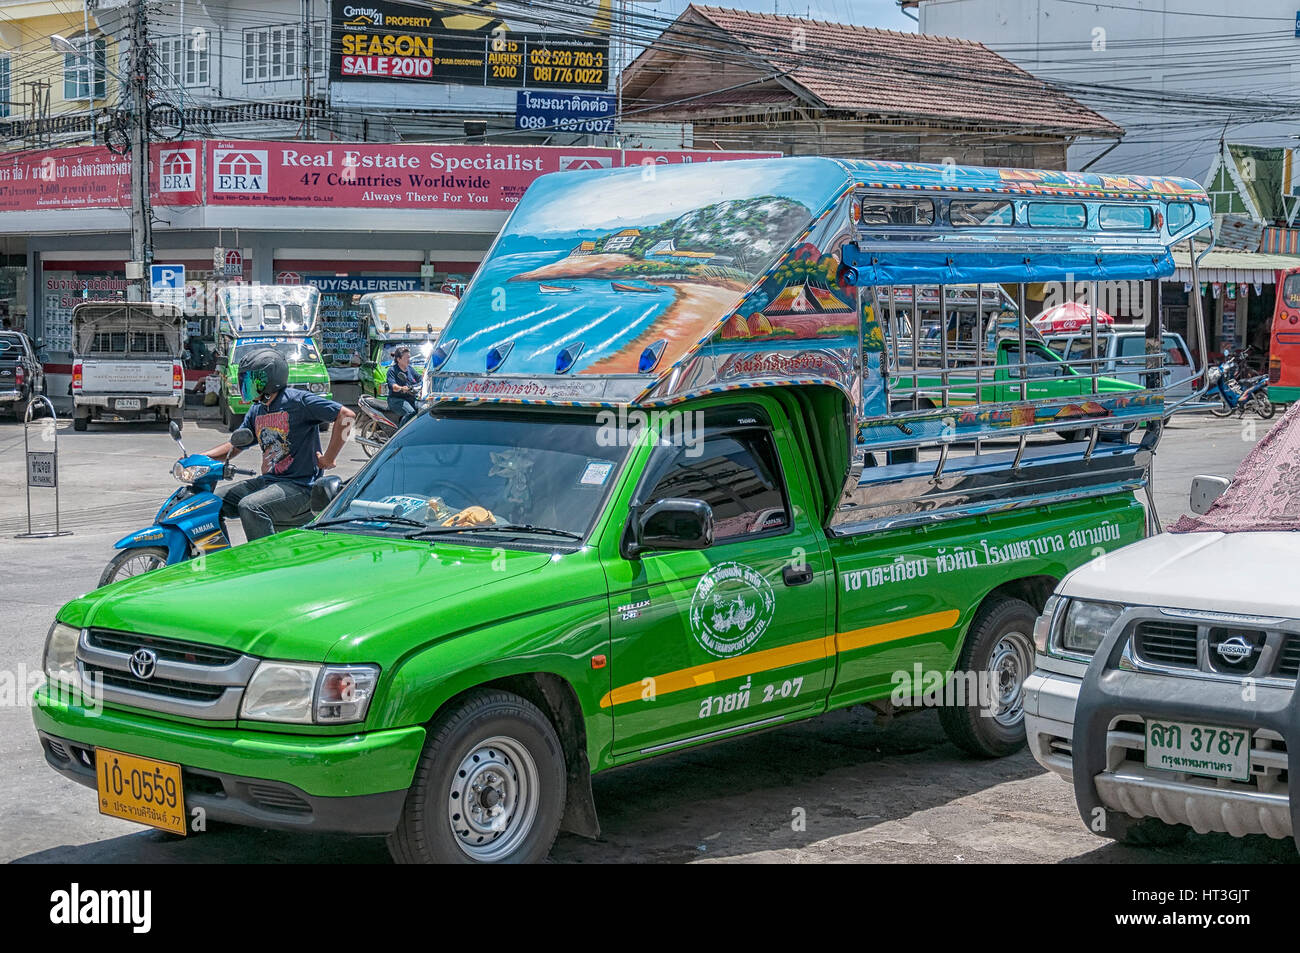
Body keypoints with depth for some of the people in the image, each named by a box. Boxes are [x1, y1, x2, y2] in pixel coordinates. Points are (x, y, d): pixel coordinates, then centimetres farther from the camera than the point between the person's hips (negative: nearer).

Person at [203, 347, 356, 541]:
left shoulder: (297, 400, -10)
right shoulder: (256, 411, 15)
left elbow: (347, 415, -17)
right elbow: (235, 446, 22)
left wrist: (328, 458, -17)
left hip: (299, 486, -9)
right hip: (267, 481, 9)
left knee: (250, 507, -32)